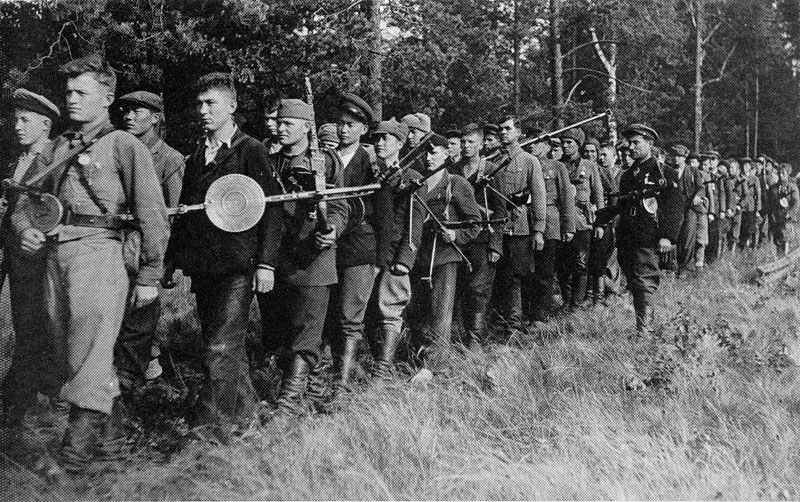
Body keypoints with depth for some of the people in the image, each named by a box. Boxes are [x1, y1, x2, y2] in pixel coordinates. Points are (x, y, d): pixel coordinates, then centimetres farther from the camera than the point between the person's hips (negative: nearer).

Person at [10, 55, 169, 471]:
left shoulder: (125, 147, 1)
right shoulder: (58, 147, 19)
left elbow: (153, 215, -3)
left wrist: (149, 277, -6)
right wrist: (24, 229, 0)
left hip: (98, 253, -7)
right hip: (55, 255, 7)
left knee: (89, 364, -12)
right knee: (69, 350, 10)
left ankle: (79, 445, -12)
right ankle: (108, 438, 21)